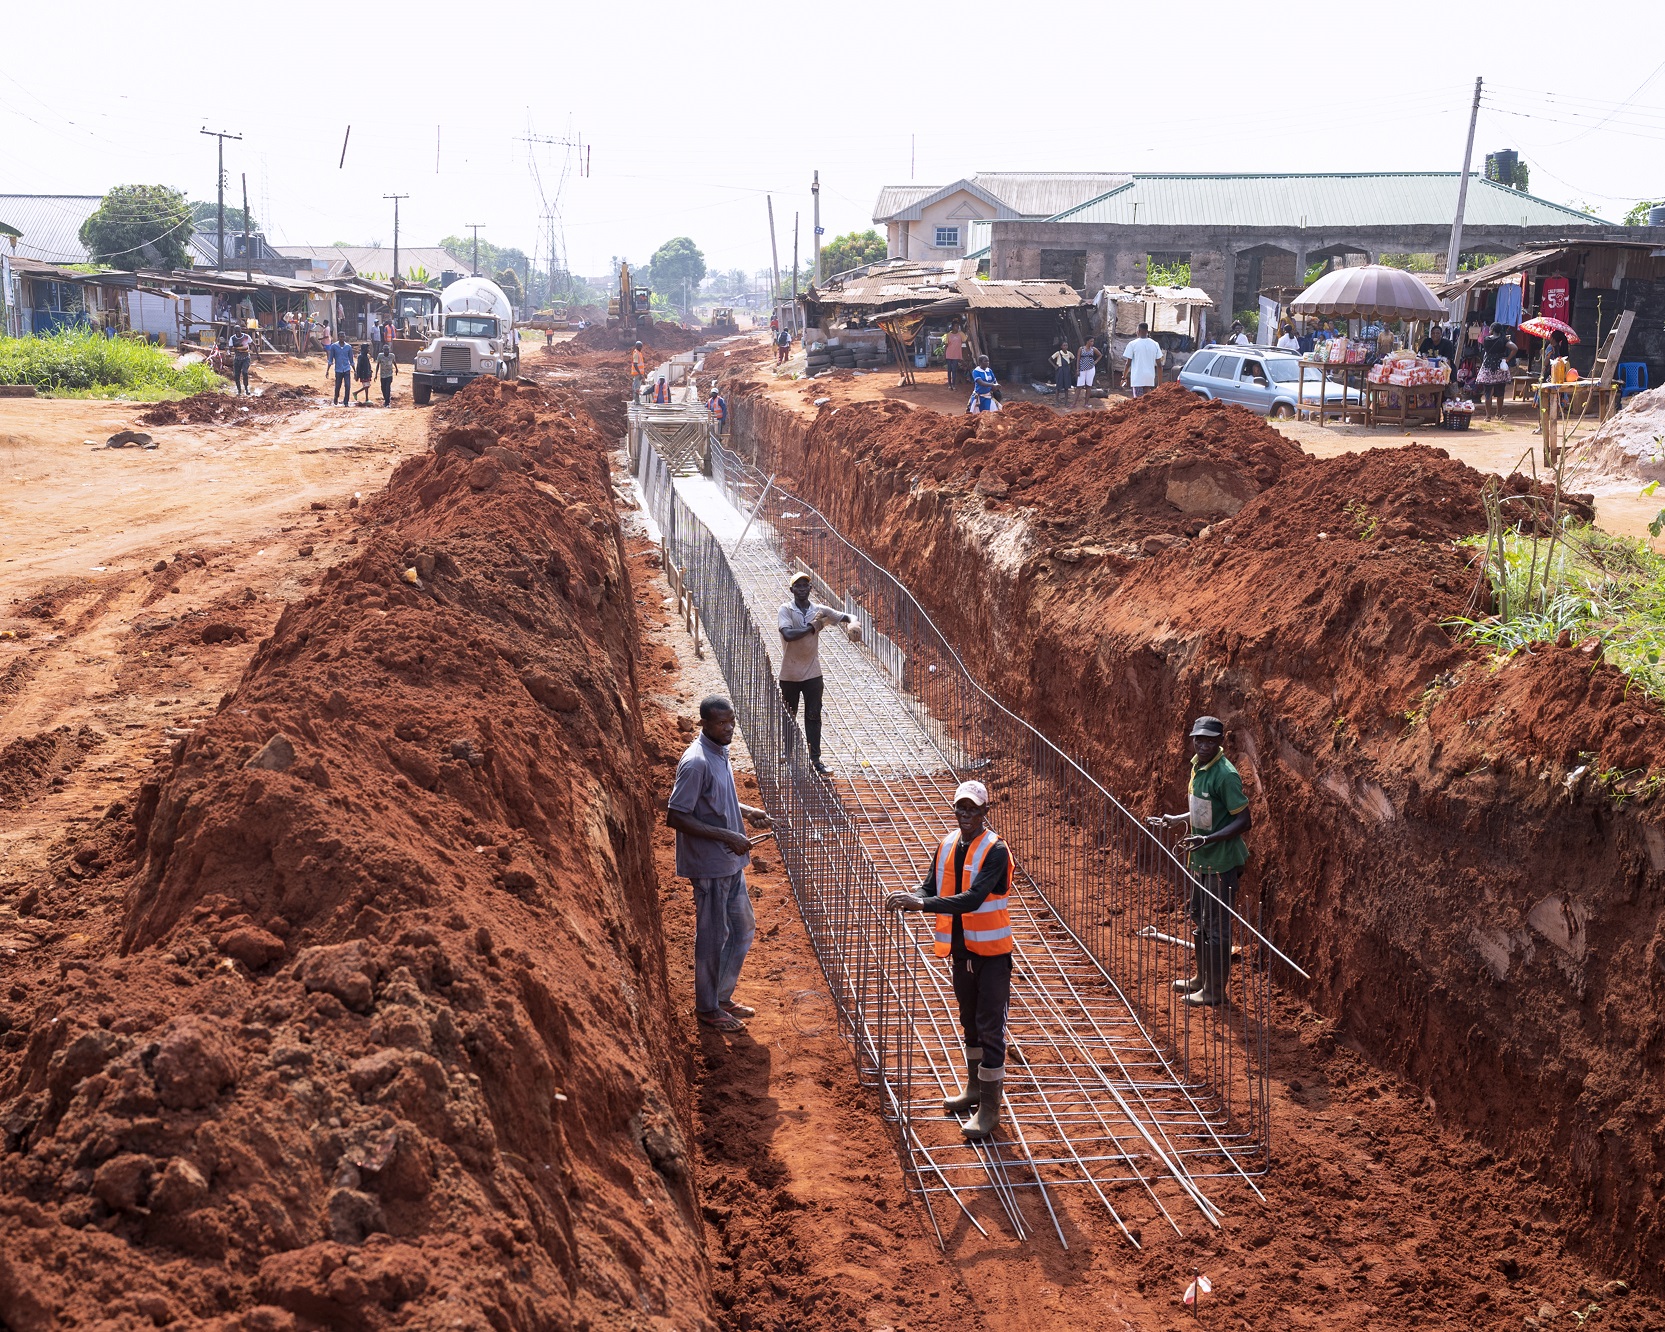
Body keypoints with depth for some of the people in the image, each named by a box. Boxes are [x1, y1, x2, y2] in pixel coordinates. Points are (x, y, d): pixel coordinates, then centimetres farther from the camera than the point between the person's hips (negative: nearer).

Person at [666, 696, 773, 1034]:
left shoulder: (719, 753, 6)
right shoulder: (696, 762, -23)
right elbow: (676, 816, -25)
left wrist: (745, 810, 6)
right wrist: (725, 836, -26)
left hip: (731, 863, 9)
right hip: (709, 866, -9)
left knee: (743, 929, 18)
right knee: (713, 936, 4)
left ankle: (723, 996, 33)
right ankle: (707, 1008, 20)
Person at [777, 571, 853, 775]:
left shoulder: (819, 611, 2)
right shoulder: (786, 610, -10)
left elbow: (846, 617, 5)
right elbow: (788, 634, -26)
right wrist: (811, 628, -18)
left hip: (813, 674, 3)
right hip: (790, 674, -2)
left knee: (814, 717, 4)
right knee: (789, 717, 10)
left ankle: (815, 759, 9)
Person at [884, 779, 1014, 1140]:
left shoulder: (995, 850, -19)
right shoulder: (947, 845, 4)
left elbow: (973, 898, -30)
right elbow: (931, 889, 1)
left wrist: (922, 904, -38)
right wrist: (910, 900, -23)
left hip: (991, 951, -7)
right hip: (960, 948, 7)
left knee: (990, 1027, -4)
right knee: (970, 1022, 20)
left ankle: (990, 1108, 1)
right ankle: (974, 1089, 36)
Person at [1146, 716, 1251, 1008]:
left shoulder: (1225, 775, -22)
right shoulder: (1198, 766, 5)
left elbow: (1244, 821, -22)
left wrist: (1207, 840, -30)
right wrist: (1174, 820, 19)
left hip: (1222, 861, -9)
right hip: (1201, 860, 9)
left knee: (1217, 927, 2)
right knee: (1200, 920, 21)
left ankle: (1215, 991, 13)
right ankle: (1203, 979, 36)